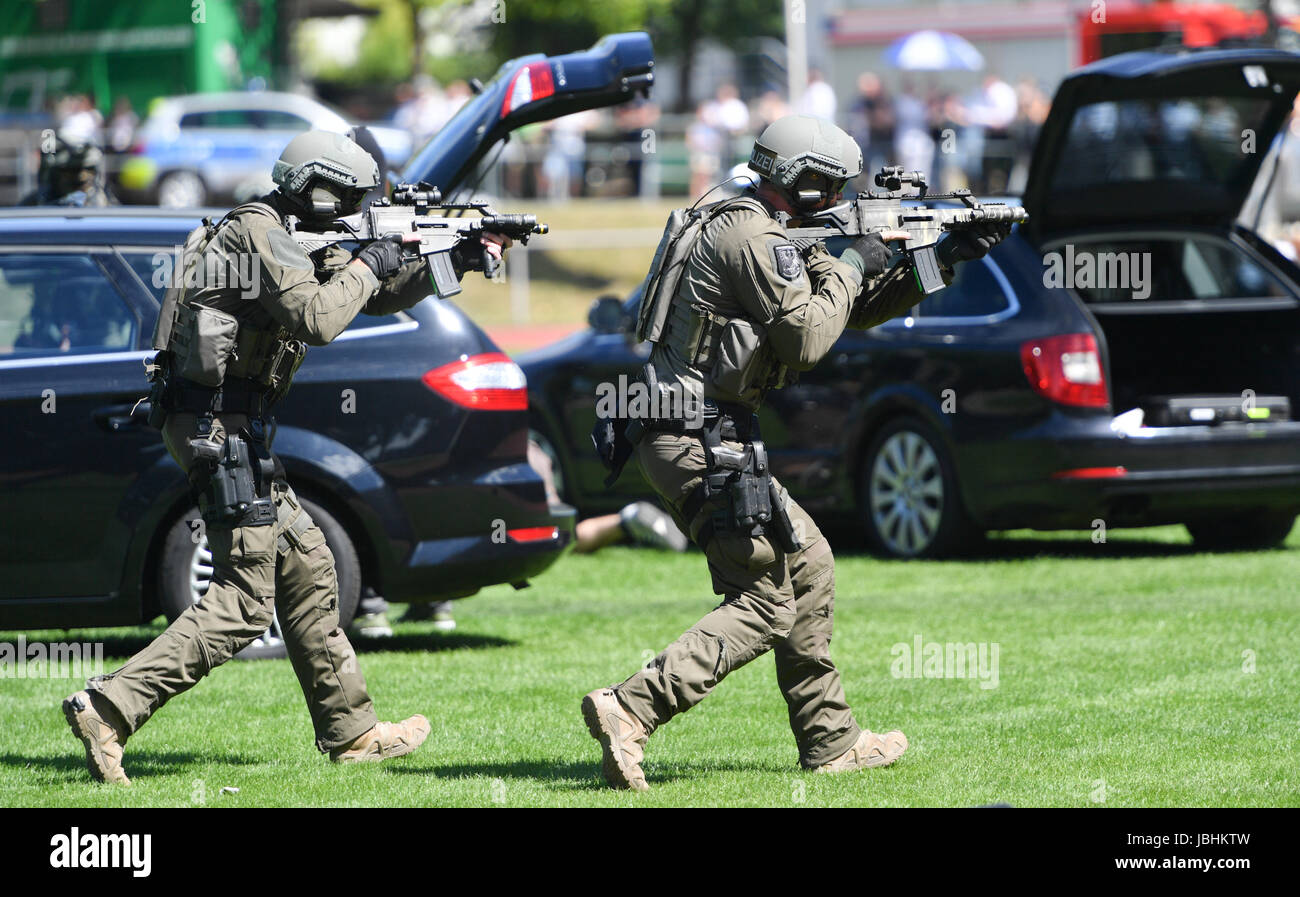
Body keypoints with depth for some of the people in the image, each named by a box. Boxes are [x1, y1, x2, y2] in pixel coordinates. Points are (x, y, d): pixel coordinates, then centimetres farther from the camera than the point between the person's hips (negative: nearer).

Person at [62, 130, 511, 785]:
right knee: (243, 600, -12)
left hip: (235, 429, 11)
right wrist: (366, 267, -10)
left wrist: (452, 262, 16)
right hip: (220, 427, -11)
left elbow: (380, 297, 28)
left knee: (306, 569, 15)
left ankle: (350, 731, 22)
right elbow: (317, 319, -27)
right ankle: (108, 710, -19)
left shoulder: (291, 241, 19)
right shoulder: (259, 232, -12)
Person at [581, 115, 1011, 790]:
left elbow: (855, 309, 25)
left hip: (707, 438, 11)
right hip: (698, 439, -11)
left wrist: (940, 263, 16)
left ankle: (831, 742, 22)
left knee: (808, 563, 18)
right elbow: (806, 339, -18)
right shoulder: (752, 238, -15)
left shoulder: (773, 236, 18)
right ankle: (630, 710, -24)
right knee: (765, 603, -11)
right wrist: (851, 265, -4)